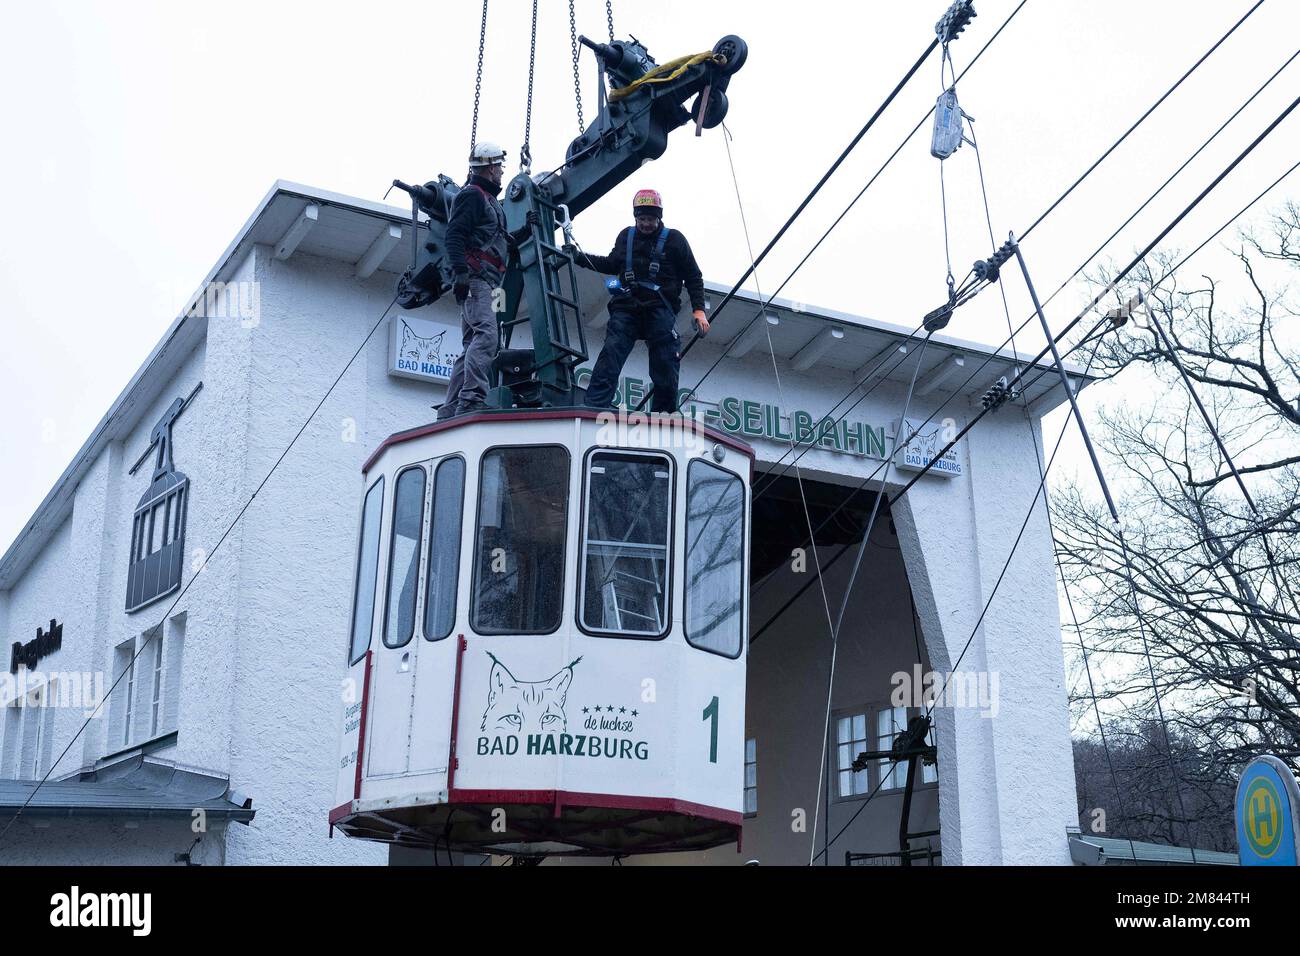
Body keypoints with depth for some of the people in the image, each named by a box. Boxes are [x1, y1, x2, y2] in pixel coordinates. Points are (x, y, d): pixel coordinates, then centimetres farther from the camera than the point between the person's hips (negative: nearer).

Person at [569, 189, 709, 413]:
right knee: (610, 355, -18)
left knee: (665, 369, -6)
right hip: (627, 308, 2)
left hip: (660, 311, -2)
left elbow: (693, 277, 10)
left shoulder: (674, 240, 7)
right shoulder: (626, 237, 16)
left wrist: (699, 310, 0)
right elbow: (612, 264, 32)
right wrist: (579, 258, 22)